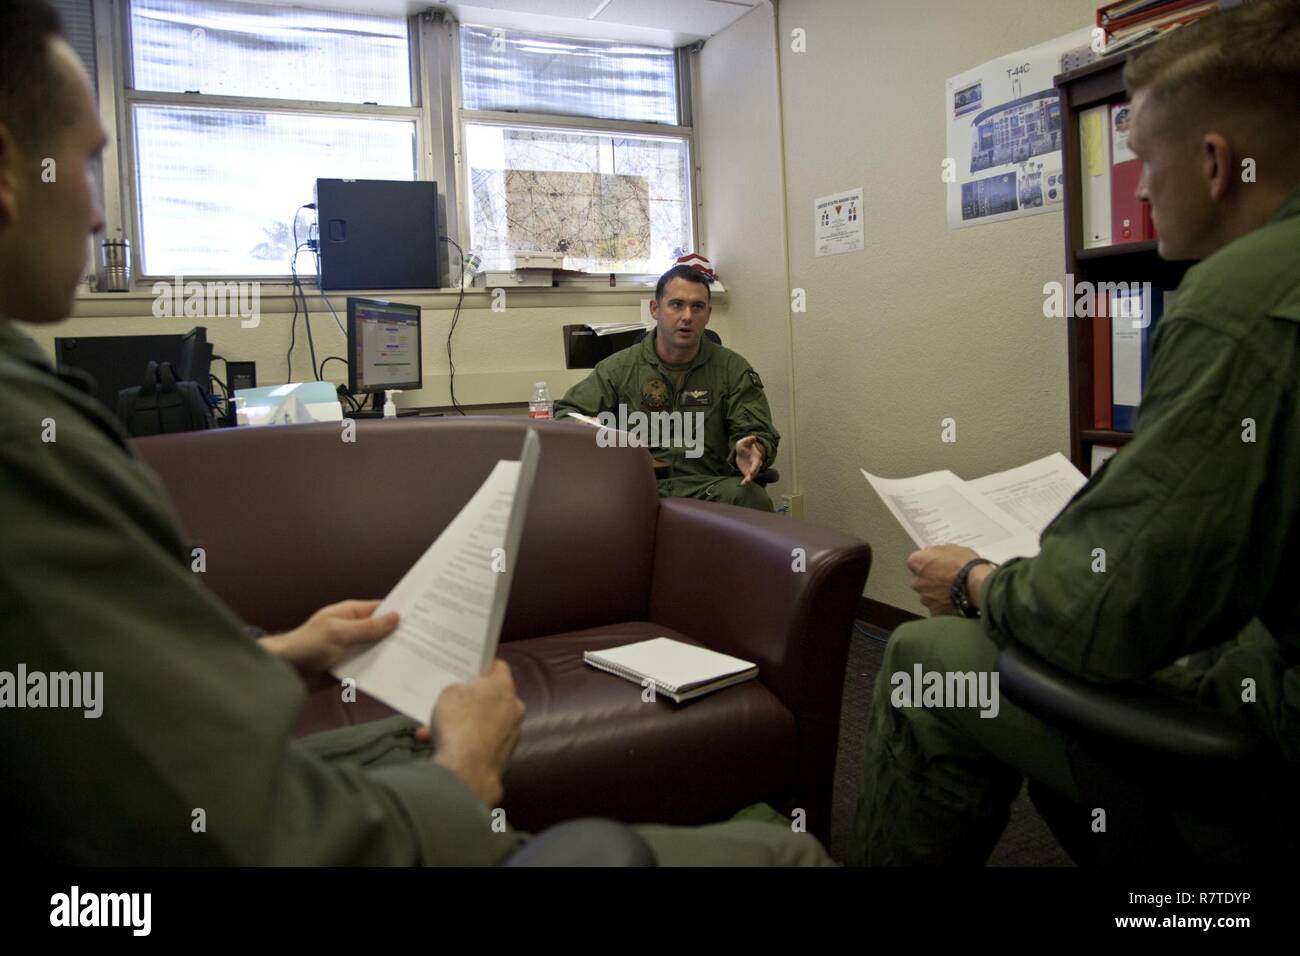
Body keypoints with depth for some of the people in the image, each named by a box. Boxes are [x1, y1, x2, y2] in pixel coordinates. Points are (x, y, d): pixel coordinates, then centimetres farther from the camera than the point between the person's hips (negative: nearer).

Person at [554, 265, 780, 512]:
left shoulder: (733, 369, 10)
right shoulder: (619, 368, 11)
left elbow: (760, 434, 6)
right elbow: (566, 413, 11)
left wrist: (753, 452, -21)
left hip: (708, 486, 0)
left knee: (751, 499, -35)